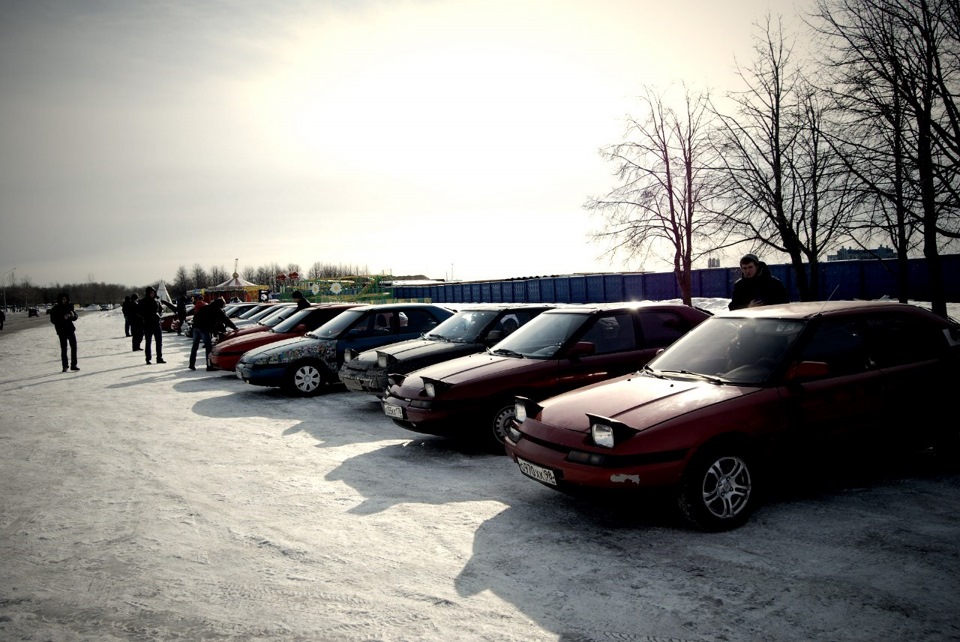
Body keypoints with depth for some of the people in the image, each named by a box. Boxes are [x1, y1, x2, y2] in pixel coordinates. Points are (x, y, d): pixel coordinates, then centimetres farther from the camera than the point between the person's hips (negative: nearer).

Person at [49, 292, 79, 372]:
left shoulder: (70, 306, 7)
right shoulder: (55, 309, -4)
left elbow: (75, 318, 11)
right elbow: (53, 320, -9)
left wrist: (73, 315, -12)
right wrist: (63, 318, -22)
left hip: (70, 329, 4)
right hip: (62, 331, -3)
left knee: (74, 347, 1)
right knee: (64, 348, -4)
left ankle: (73, 365, 7)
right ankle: (64, 366, 3)